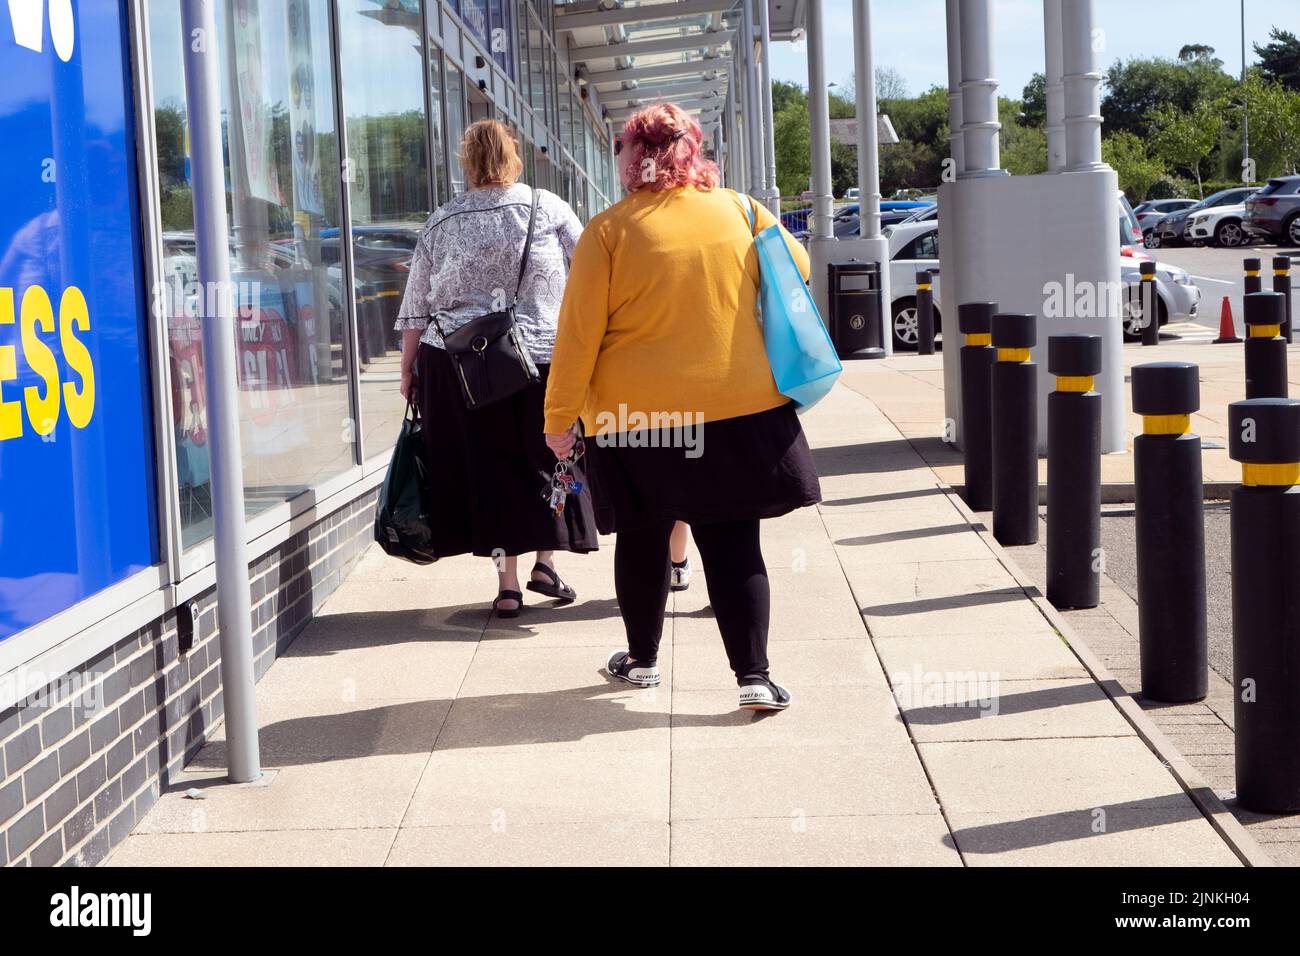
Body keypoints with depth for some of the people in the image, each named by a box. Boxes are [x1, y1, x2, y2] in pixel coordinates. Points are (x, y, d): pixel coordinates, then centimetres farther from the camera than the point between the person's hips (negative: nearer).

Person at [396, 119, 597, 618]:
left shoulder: (442, 222, 4)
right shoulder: (547, 208, 1)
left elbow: (417, 305, 6)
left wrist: (408, 370, 13)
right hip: (544, 357, -1)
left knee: (488, 465, 7)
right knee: (546, 456, 15)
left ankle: (507, 581, 8)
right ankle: (546, 560, 11)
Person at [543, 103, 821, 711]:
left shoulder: (608, 231, -8)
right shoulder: (738, 211, 1)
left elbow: (578, 334, -7)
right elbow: (797, 268, 17)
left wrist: (559, 416, 2)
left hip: (636, 416, -1)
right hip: (741, 407, 1)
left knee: (642, 540, 17)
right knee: (733, 545, 4)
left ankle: (641, 659, 32)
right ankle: (754, 676, -2)